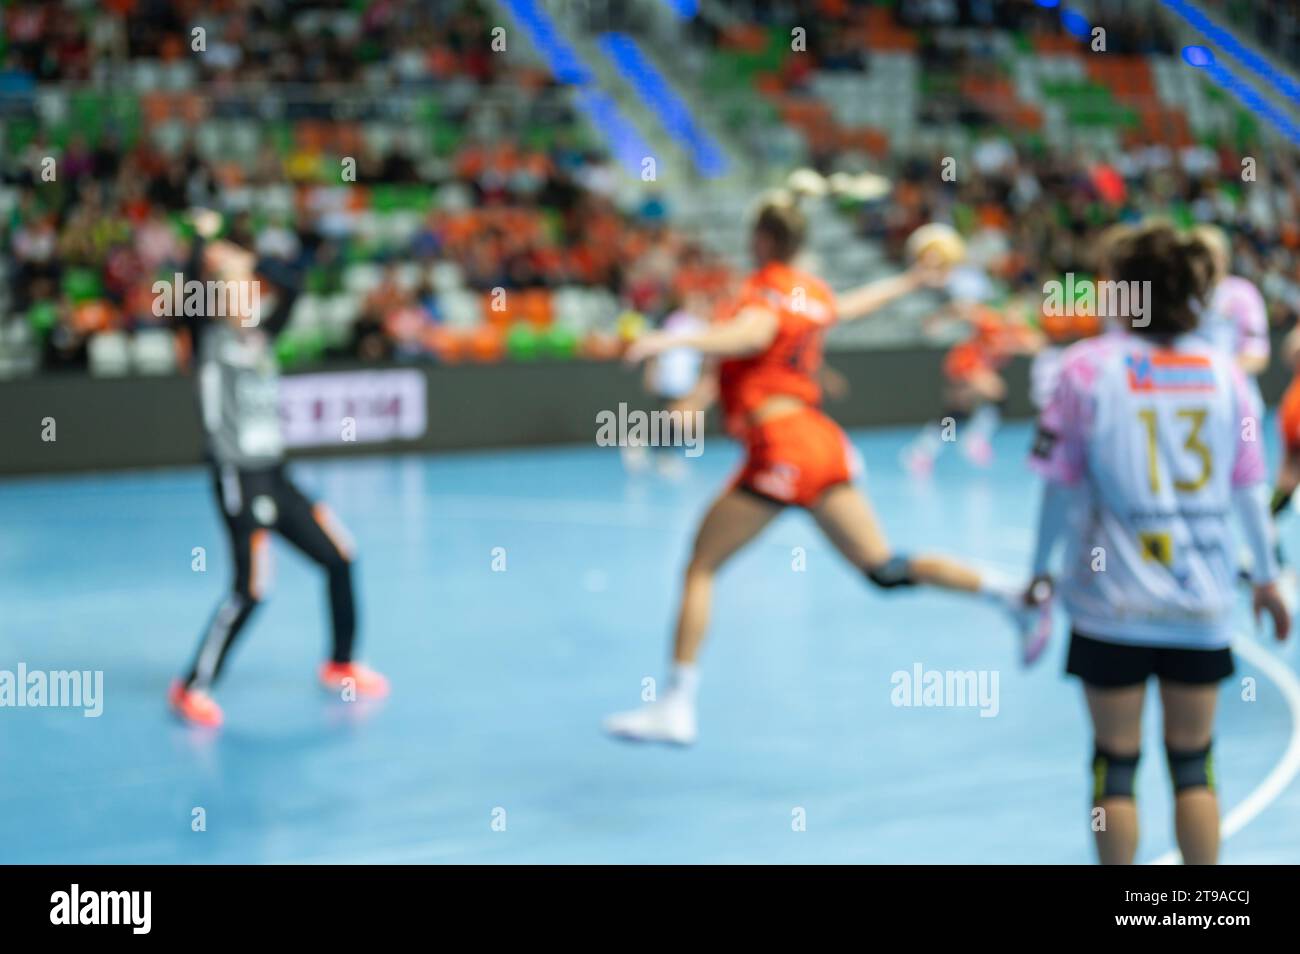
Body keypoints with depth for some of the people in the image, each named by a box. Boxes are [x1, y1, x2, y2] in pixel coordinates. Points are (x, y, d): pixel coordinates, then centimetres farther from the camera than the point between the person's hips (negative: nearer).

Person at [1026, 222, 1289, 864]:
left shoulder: (1087, 367, -8)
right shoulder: (1223, 372, 0)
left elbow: (1062, 488, -6)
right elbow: (1248, 489, 4)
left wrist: (1040, 571, 7)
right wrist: (1267, 576, 17)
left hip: (1111, 600, -2)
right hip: (1203, 601, 2)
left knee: (1115, 764, 7)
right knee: (1193, 763, 12)